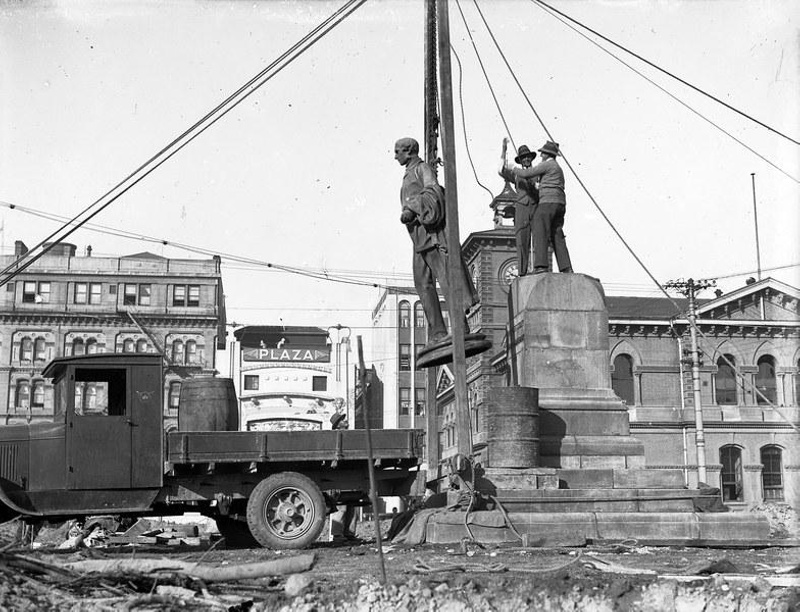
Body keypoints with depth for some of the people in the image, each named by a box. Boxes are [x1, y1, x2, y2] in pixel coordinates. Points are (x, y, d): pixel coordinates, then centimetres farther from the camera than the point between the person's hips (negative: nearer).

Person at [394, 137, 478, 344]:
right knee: (423, 283, 1)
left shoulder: (422, 168, 1)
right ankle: (437, 331, -2)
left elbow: (433, 192, -15)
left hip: (431, 232, -9)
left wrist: (411, 210, -21)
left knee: (446, 276, -15)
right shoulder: (410, 174, 27)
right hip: (420, 236, 10)